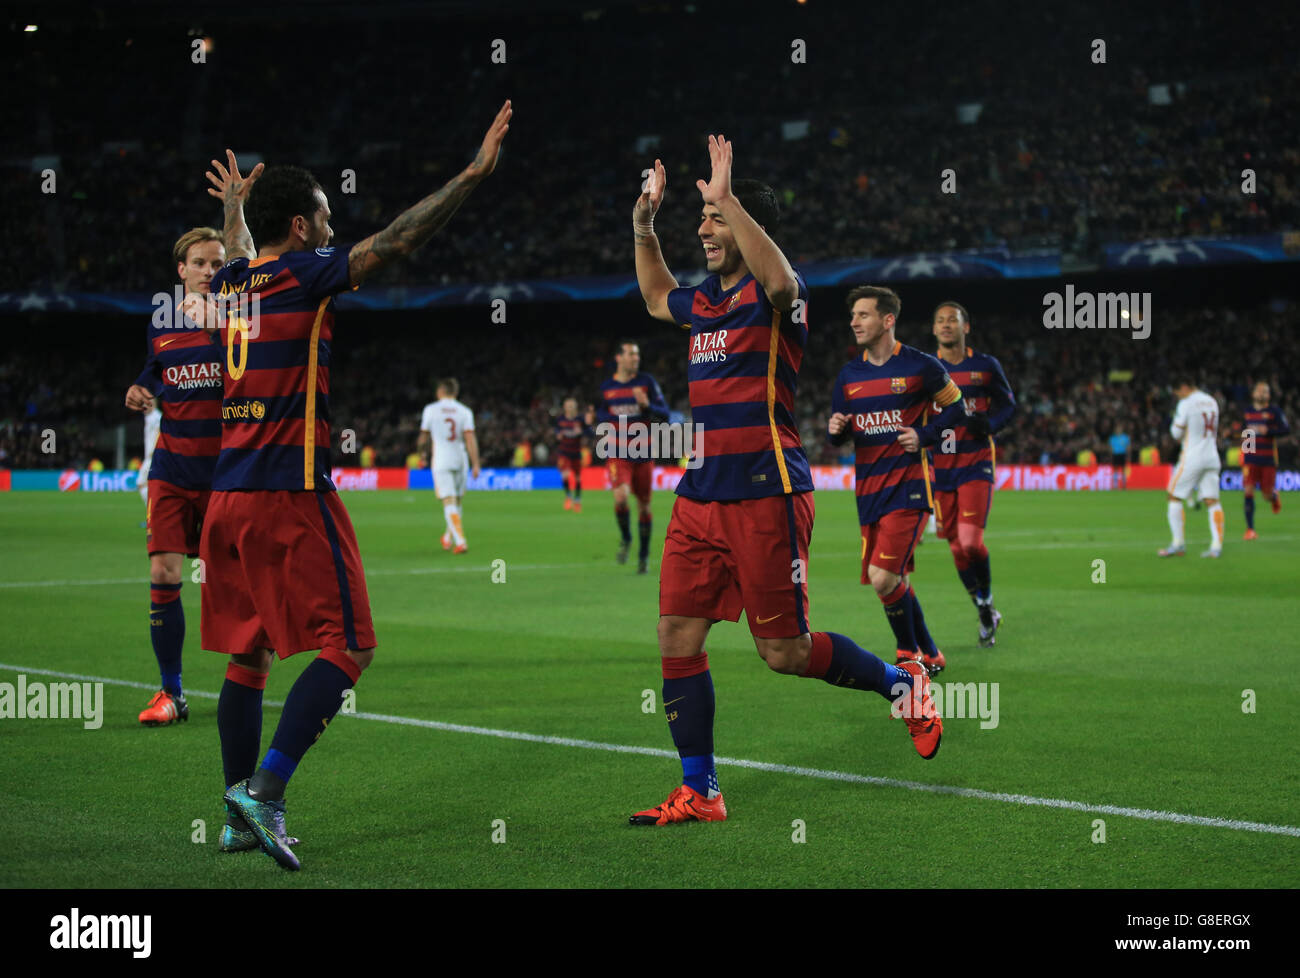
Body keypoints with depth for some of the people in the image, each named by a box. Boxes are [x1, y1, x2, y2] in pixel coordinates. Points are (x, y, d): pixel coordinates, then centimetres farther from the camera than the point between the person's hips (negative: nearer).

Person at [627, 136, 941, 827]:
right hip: (699, 495, 8)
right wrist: (644, 224, 27)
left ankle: (901, 682, 22)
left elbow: (779, 278, -34)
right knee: (677, 640, 2)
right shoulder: (703, 301, 16)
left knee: (784, 652, -3)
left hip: (765, 496, -8)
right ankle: (699, 792, 11)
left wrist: (728, 200, -34)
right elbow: (655, 297, 39)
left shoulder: (774, 296, -7)